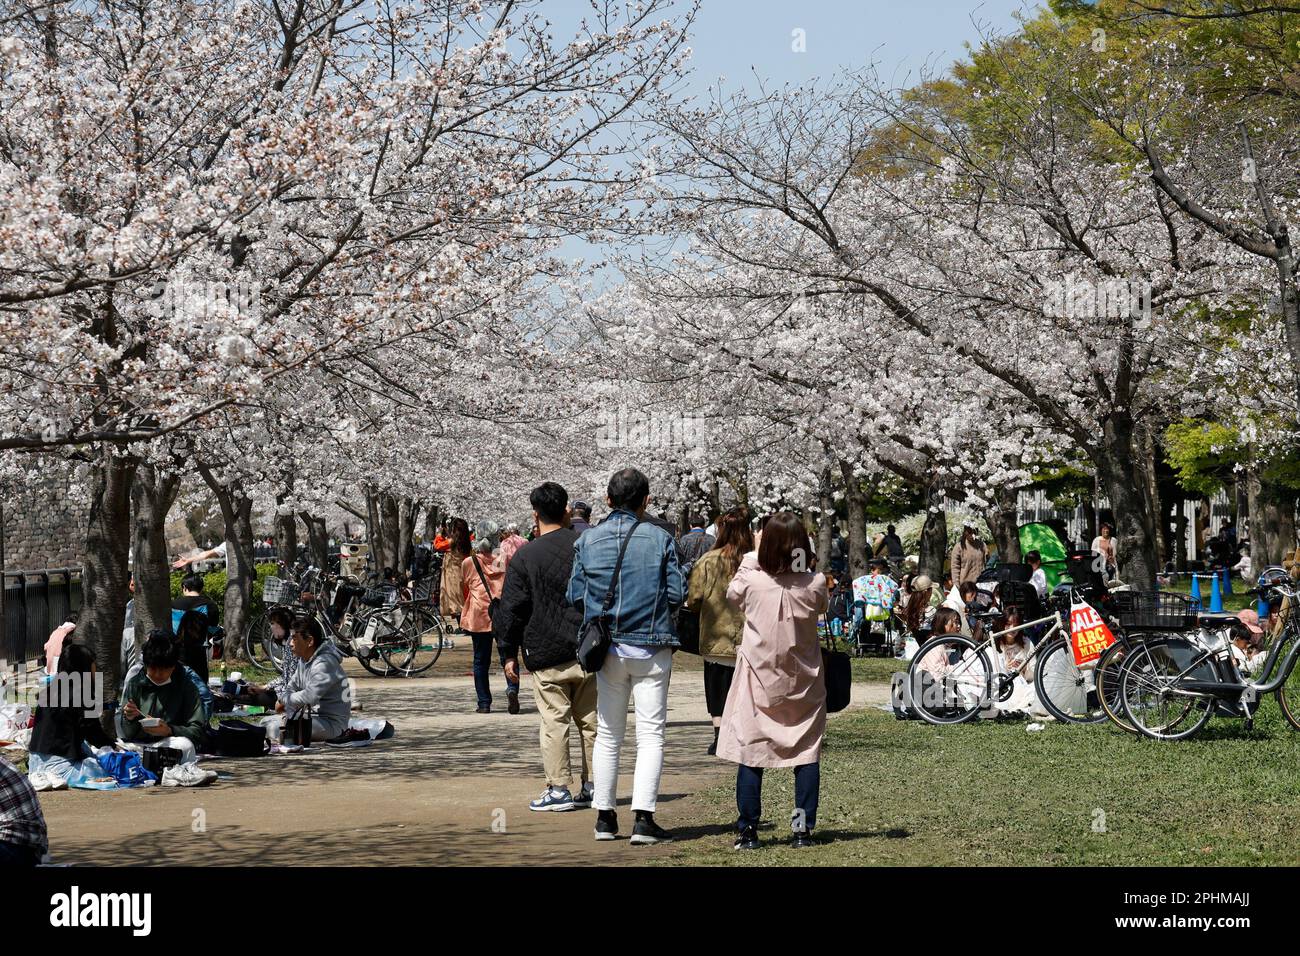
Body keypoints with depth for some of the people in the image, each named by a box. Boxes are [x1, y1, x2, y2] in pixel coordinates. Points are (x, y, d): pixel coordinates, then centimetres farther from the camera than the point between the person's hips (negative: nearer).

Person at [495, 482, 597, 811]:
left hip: (547, 656, -3)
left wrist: (508, 653, 5)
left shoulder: (525, 556, -6)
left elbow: (511, 609, -4)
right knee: (591, 721, 11)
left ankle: (559, 788, 0)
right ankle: (594, 786, 15)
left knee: (554, 722, 1)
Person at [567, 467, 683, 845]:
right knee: (650, 734, 1)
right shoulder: (660, 539, -7)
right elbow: (676, 594, -7)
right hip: (651, 648, -2)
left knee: (608, 735, 13)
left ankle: (605, 817, 14)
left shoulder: (587, 540, -1)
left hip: (607, 648, 3)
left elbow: (575, 595, 0)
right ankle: (643, 818, -7)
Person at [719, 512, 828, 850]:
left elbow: (732, 595, 9)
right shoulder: (814, 584, -12)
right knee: (807, 753, 9)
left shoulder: (751, 581, -14)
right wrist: (807, 567, 12)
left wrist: (750, 560, 17)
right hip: (803, 682, 1)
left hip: (759, 680, -1)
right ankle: (803, 828, 9)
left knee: (750, 752, 5)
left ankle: (747, 831, 6)